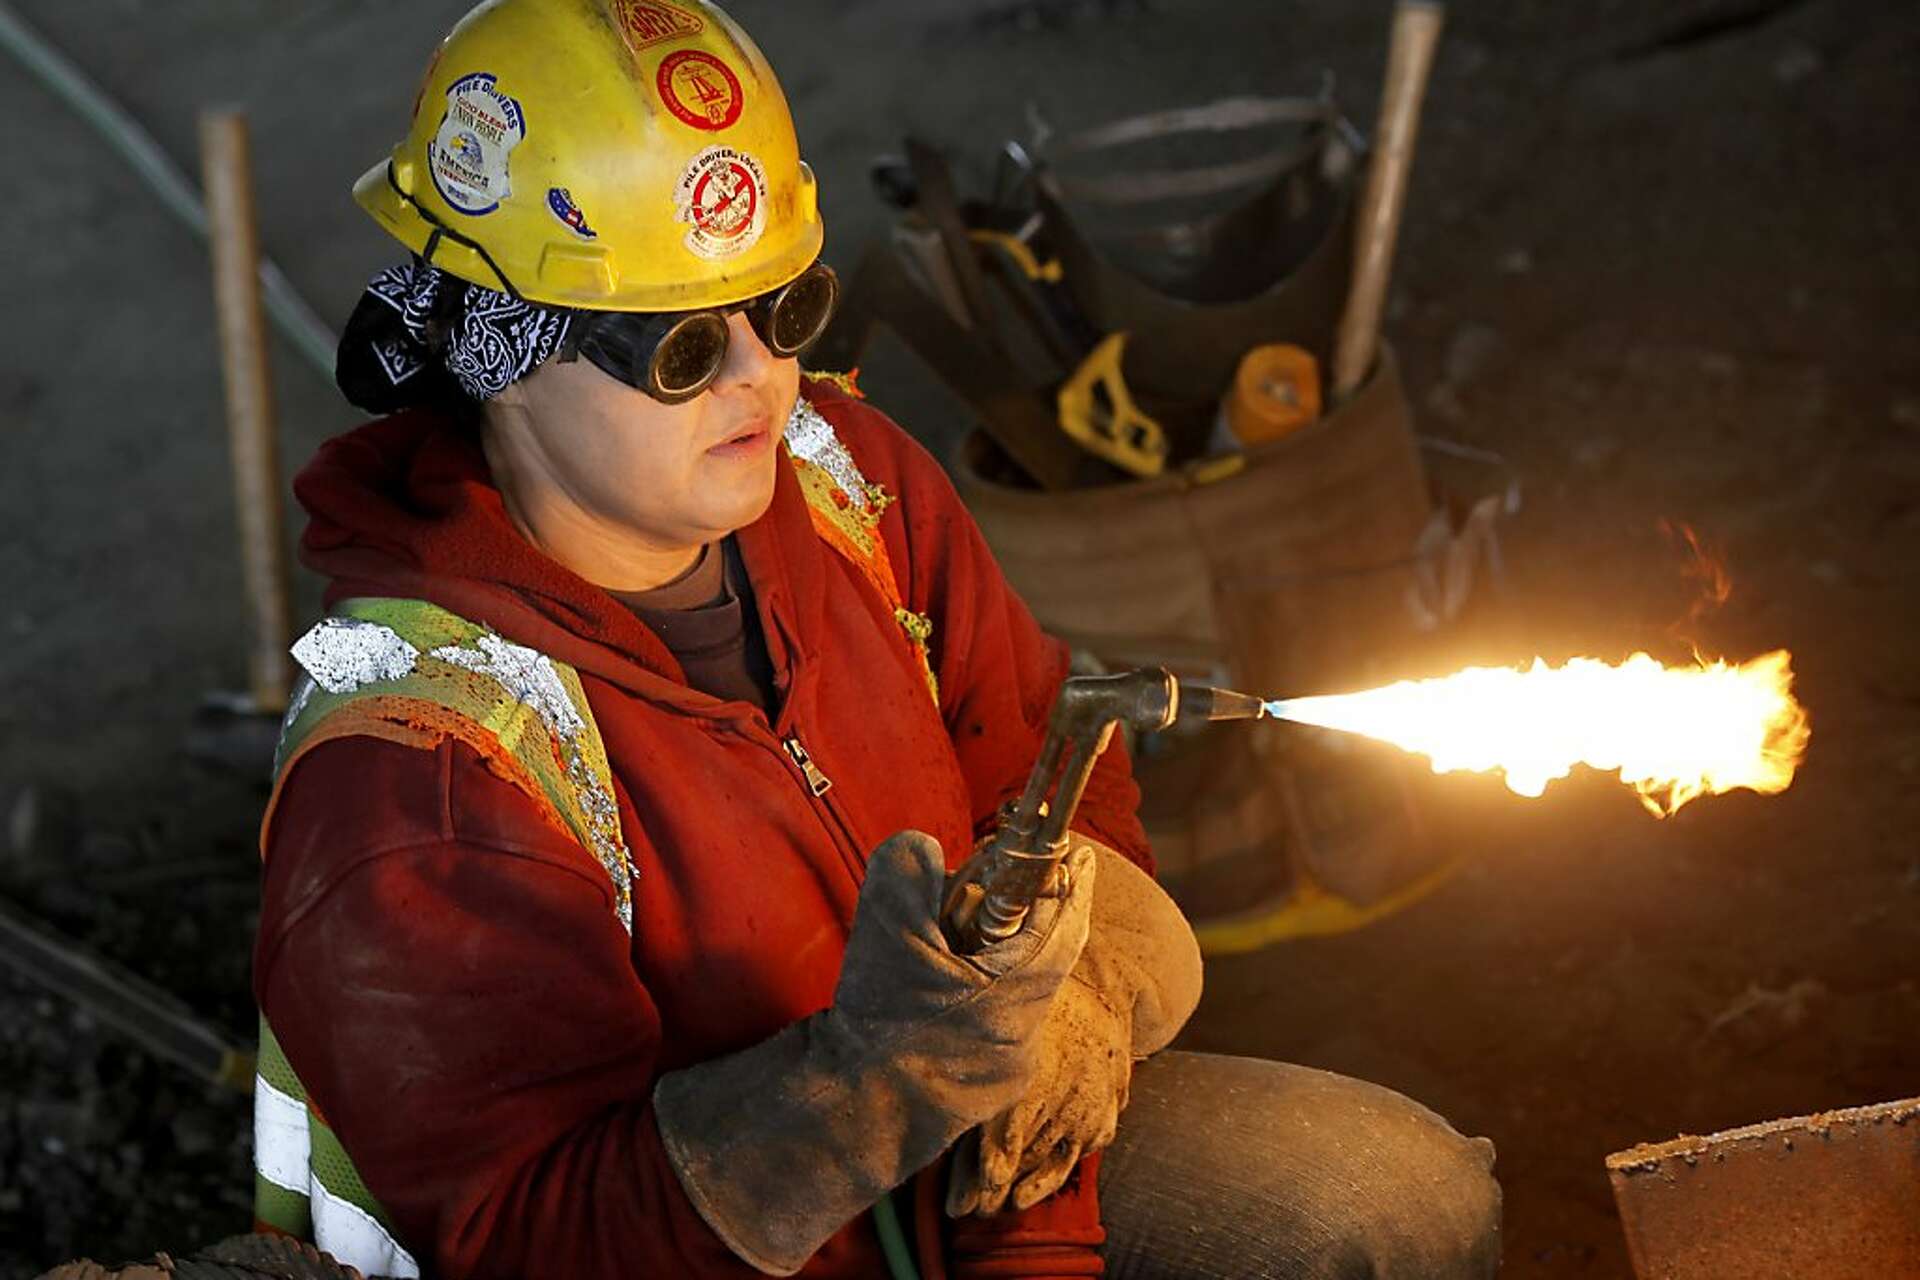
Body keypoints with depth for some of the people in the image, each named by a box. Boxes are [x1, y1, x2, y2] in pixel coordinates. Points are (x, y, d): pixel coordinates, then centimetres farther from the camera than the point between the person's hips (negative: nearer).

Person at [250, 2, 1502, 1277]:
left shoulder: (843, 472, -7)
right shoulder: (406, 781, -28)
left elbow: (1049, 762, 8)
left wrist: (1074, 1005, -13)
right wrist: (877, 1065, -40)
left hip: (960, 1160, 7)